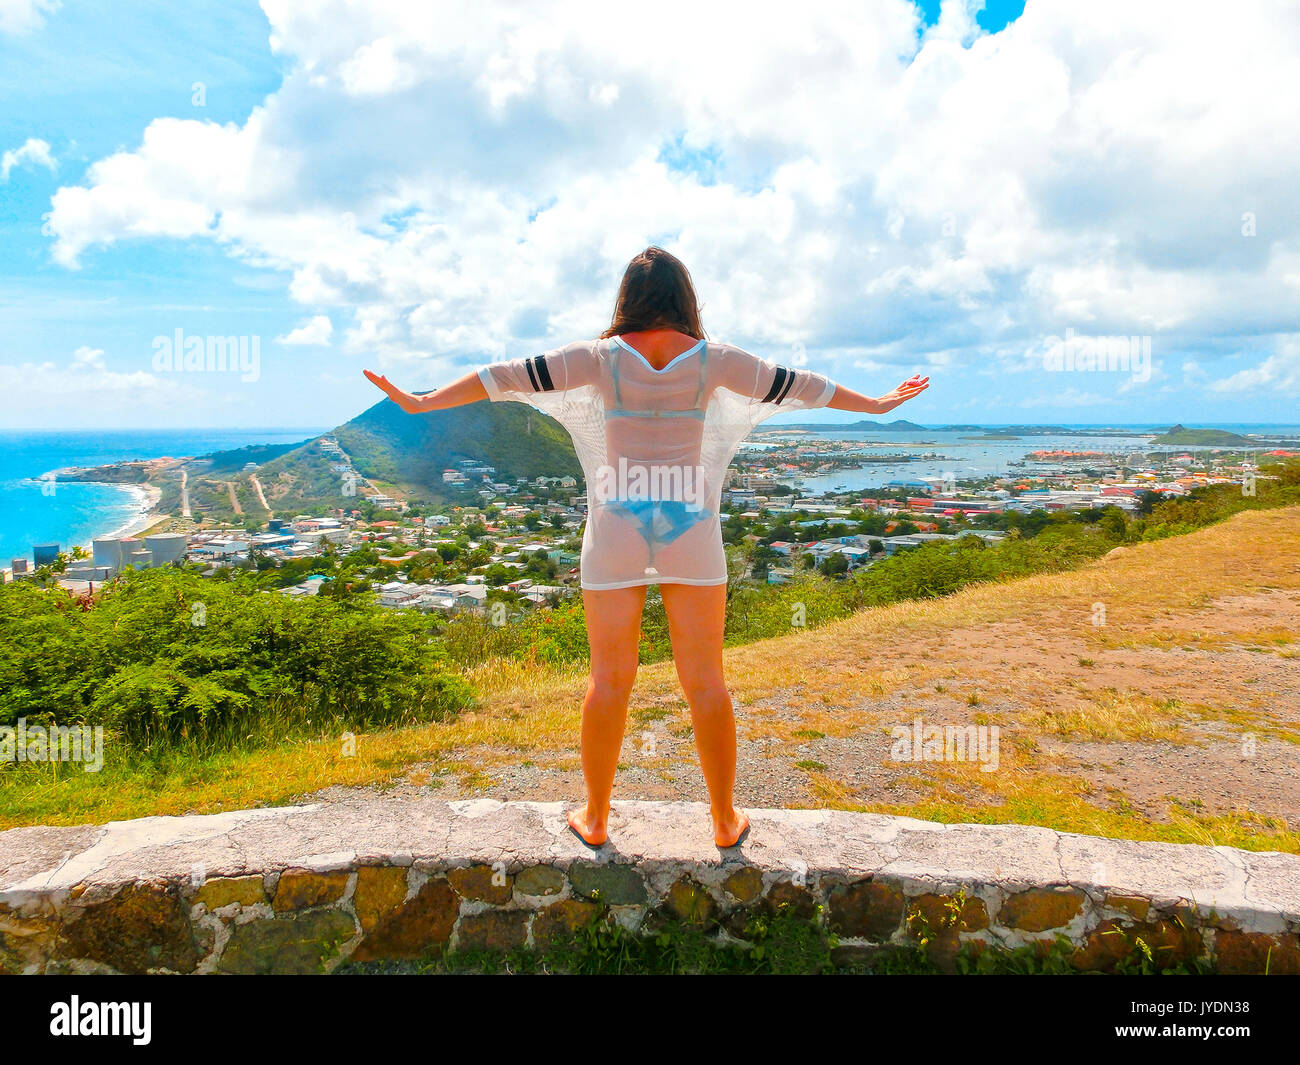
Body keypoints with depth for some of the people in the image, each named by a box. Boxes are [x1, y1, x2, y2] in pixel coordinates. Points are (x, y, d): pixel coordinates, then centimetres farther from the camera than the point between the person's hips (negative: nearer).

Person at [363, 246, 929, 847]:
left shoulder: (601, 356, 1)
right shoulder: (712, 359, 3)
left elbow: (512, 376, 1)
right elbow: (798, 385, 13)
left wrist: (419, 403, 9)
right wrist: (878, 405, 26)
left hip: (616, 532, 0)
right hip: (691, 532, 0)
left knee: (609, 679, 11)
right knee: (705, 682, 10)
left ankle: (594, 818, 23)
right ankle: (725, 821, 21)